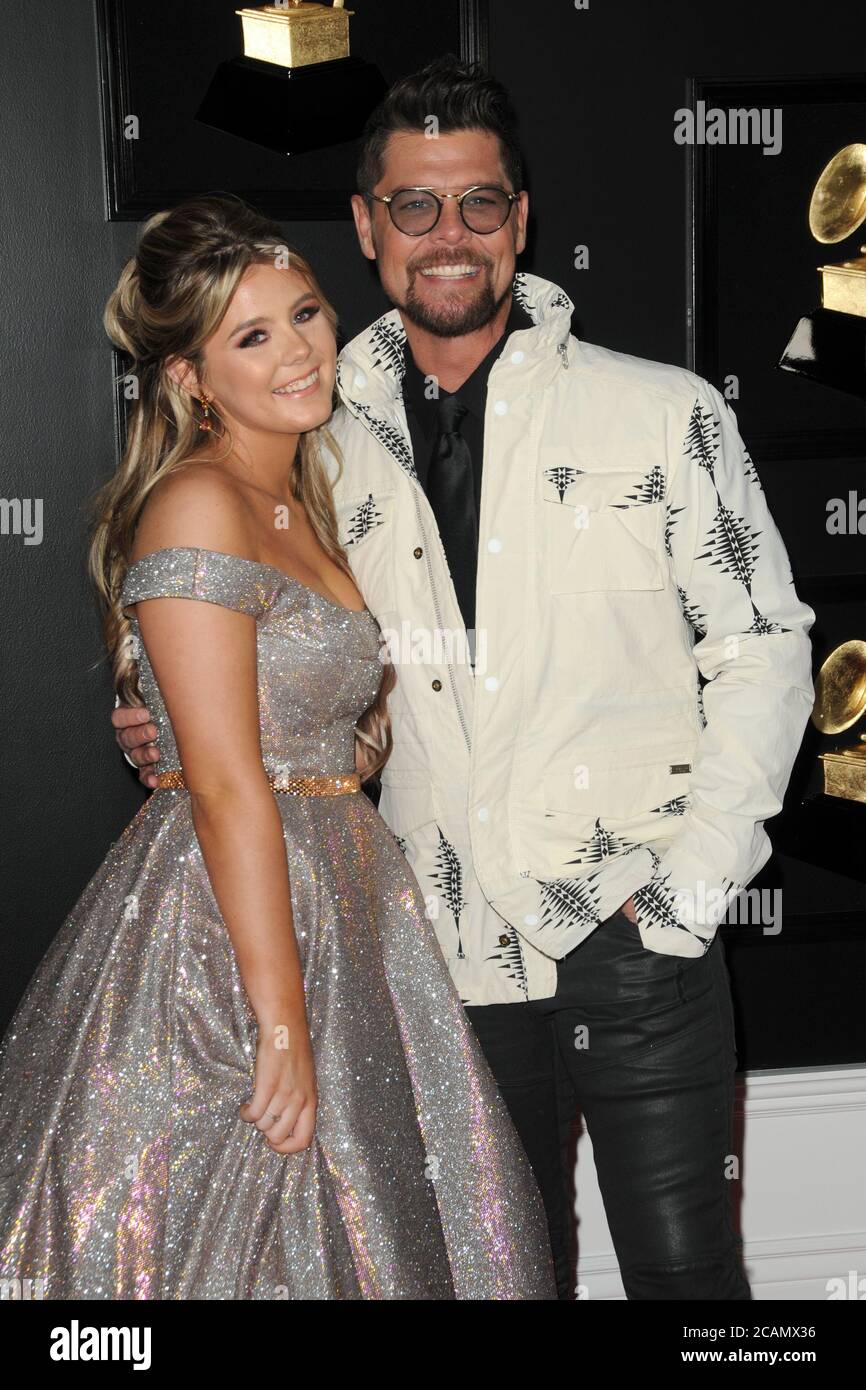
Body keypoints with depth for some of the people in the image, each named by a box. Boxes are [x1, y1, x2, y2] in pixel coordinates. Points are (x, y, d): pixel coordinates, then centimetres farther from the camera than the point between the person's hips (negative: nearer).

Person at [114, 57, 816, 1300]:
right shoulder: (332, 447, 7)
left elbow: (763, 650, -1)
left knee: (683, 1266, 5)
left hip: (638, 937, -3)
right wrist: (193, 735, -2)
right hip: (454, 951, 3)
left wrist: (690, 884, -9)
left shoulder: (665, 414, -3)